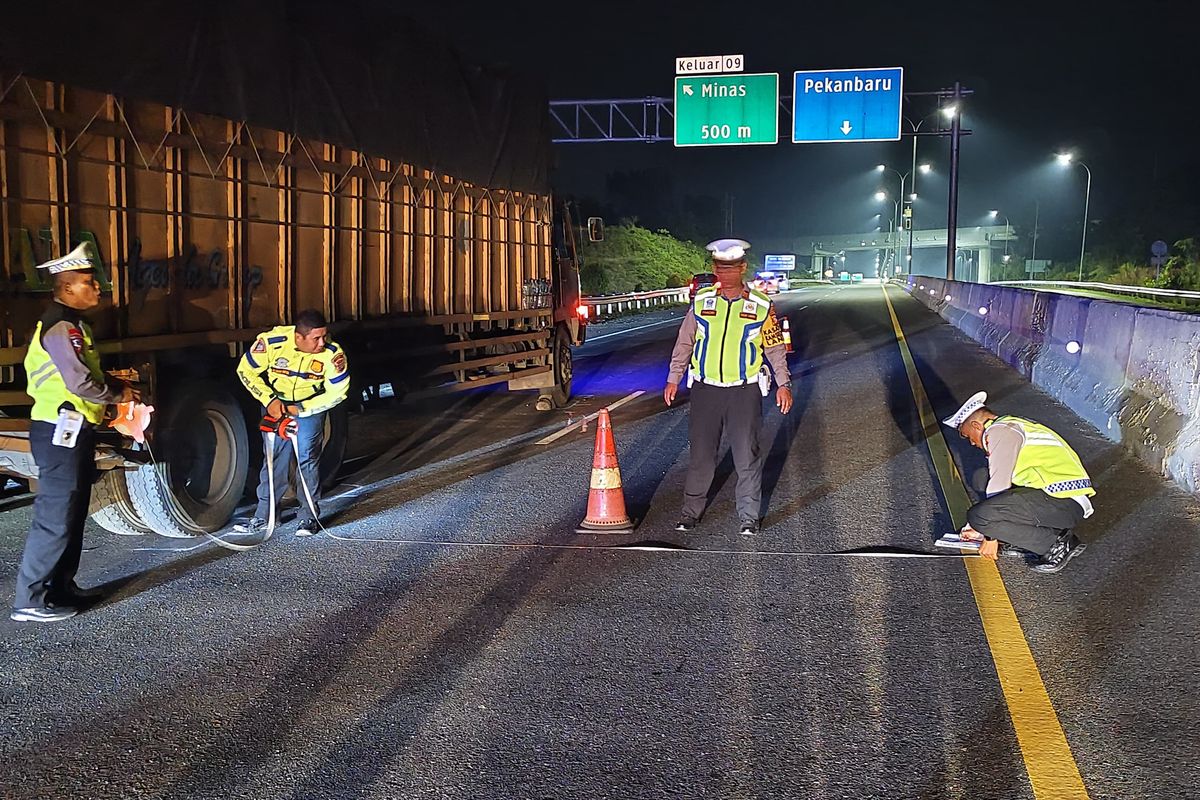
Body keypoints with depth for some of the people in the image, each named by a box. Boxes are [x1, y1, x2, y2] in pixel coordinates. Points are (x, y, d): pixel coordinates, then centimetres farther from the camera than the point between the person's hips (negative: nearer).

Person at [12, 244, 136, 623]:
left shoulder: (72, 324, 16)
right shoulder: (60, 328, -17)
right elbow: (79, 382, -24)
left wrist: (112, 384, 6)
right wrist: (117, 394, -9)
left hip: (73, 431, 11)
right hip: (61, 433, -11)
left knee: (73, 513, 17)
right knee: (55, 517, -8)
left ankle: (61, 587, 26)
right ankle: (29, 601, -4)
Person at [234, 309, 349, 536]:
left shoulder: (332, 353, -29)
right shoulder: (272, 342, -28)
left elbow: (337, 393, -16)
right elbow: (246, 371, -11)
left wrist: (301, 410, -17)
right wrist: (269, 400, -18)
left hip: (310, 405, -1)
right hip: (276, 404, 1)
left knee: (307, 457, -10)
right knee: (273, 458, 4)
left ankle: (309, 516, 2)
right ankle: (264, 516, 15)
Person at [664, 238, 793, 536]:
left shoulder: (761, 305, -1)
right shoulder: (701, 300, 4)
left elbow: (774, 348, 7)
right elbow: (685, 342, 10)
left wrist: (783, 383, 1)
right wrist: (673, 379, 8)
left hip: (745, 391, -1)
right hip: (705, 389, 2)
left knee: (747, 456, 2)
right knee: (700, 454, 7)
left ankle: (749, 516, 14)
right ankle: (691, 510, 19)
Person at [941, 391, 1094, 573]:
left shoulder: (999, 432, -6)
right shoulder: (1011, 426, 26)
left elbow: (999, 484, -9)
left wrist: (990, 537, -1)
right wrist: (980, 530, 35)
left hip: (1063, 501, -10)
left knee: (978, 516, -19)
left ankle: (1057, 542, -8)